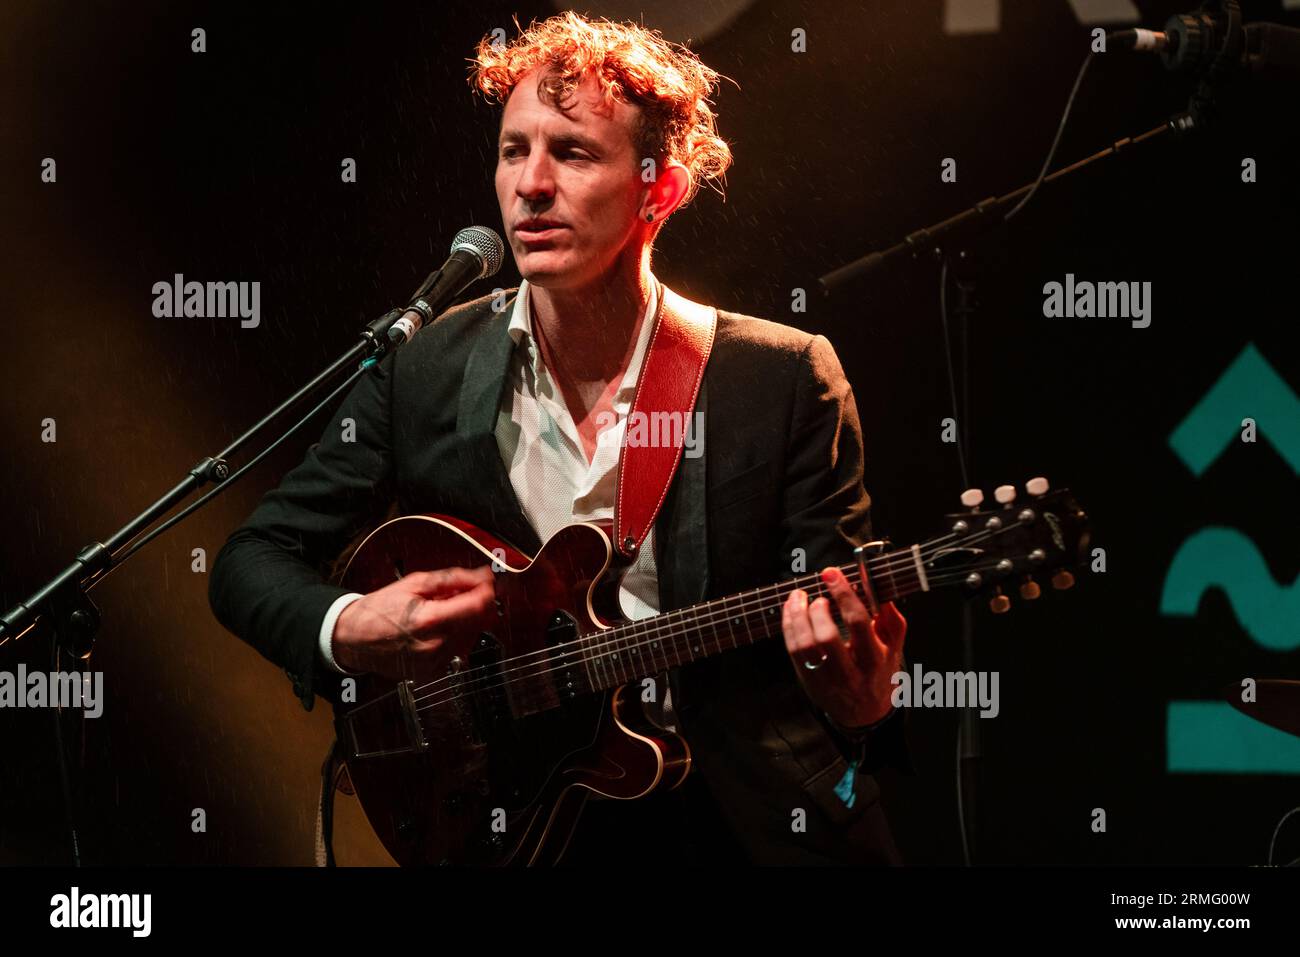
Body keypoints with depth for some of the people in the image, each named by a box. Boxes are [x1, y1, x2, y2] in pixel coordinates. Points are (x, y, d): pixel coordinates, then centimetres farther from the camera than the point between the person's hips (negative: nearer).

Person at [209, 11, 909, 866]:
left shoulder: (785, 380, -3)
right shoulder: (425, 370, 2)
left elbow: (845, 612, -1)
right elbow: (253, 561, 8)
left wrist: (858, 702, -24)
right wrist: (347, 631, -13)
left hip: (741, 820, 0)